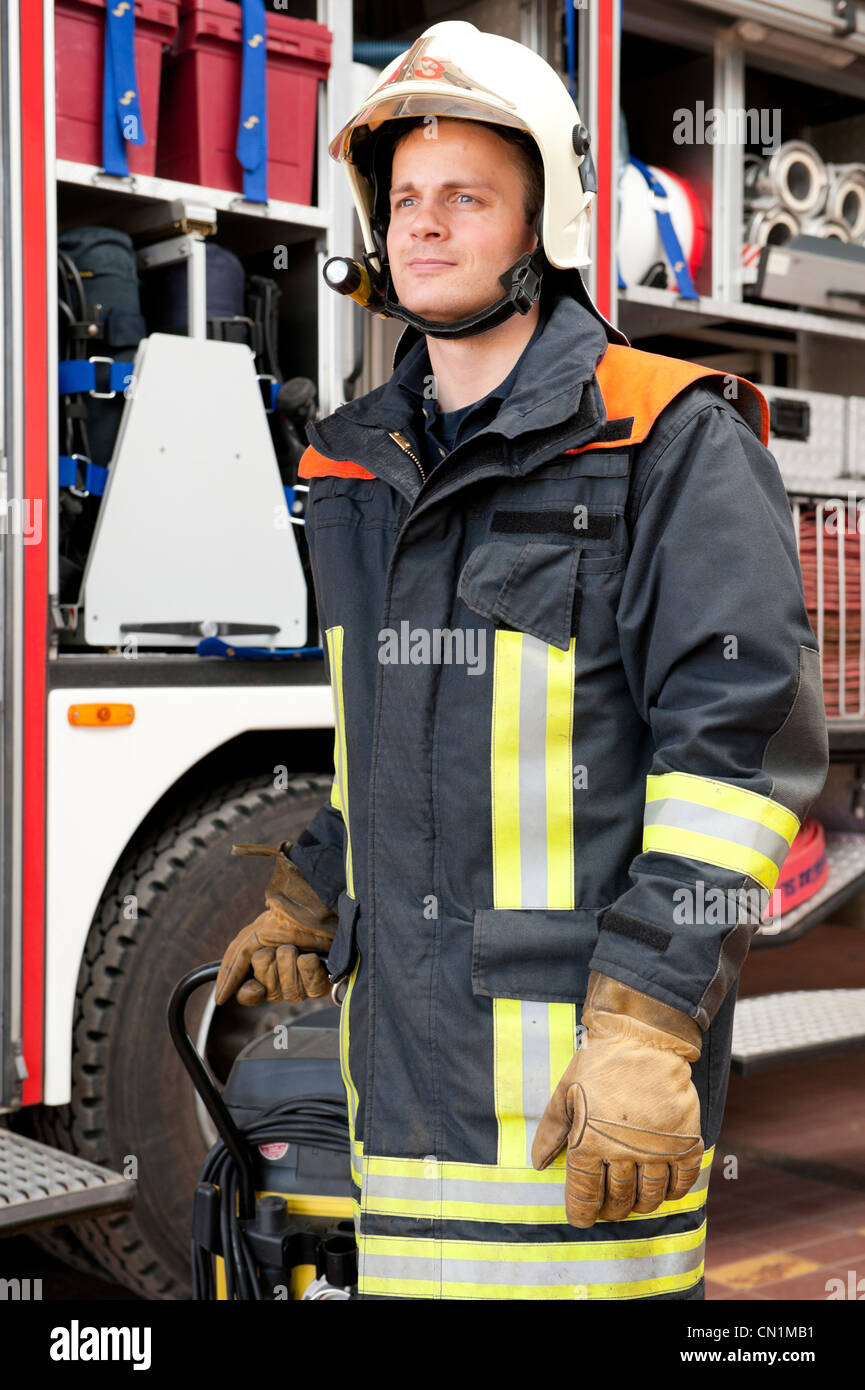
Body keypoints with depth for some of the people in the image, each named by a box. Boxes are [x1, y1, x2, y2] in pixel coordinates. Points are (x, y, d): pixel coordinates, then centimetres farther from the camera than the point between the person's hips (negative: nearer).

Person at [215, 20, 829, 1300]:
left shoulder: (671, 443, -7)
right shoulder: (364, 467, 15)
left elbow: (741, 733, -14)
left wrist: (649, 1024, -19)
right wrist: (309, 902, 24)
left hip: (579, 1058, -6)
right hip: (406, 1037, 6)